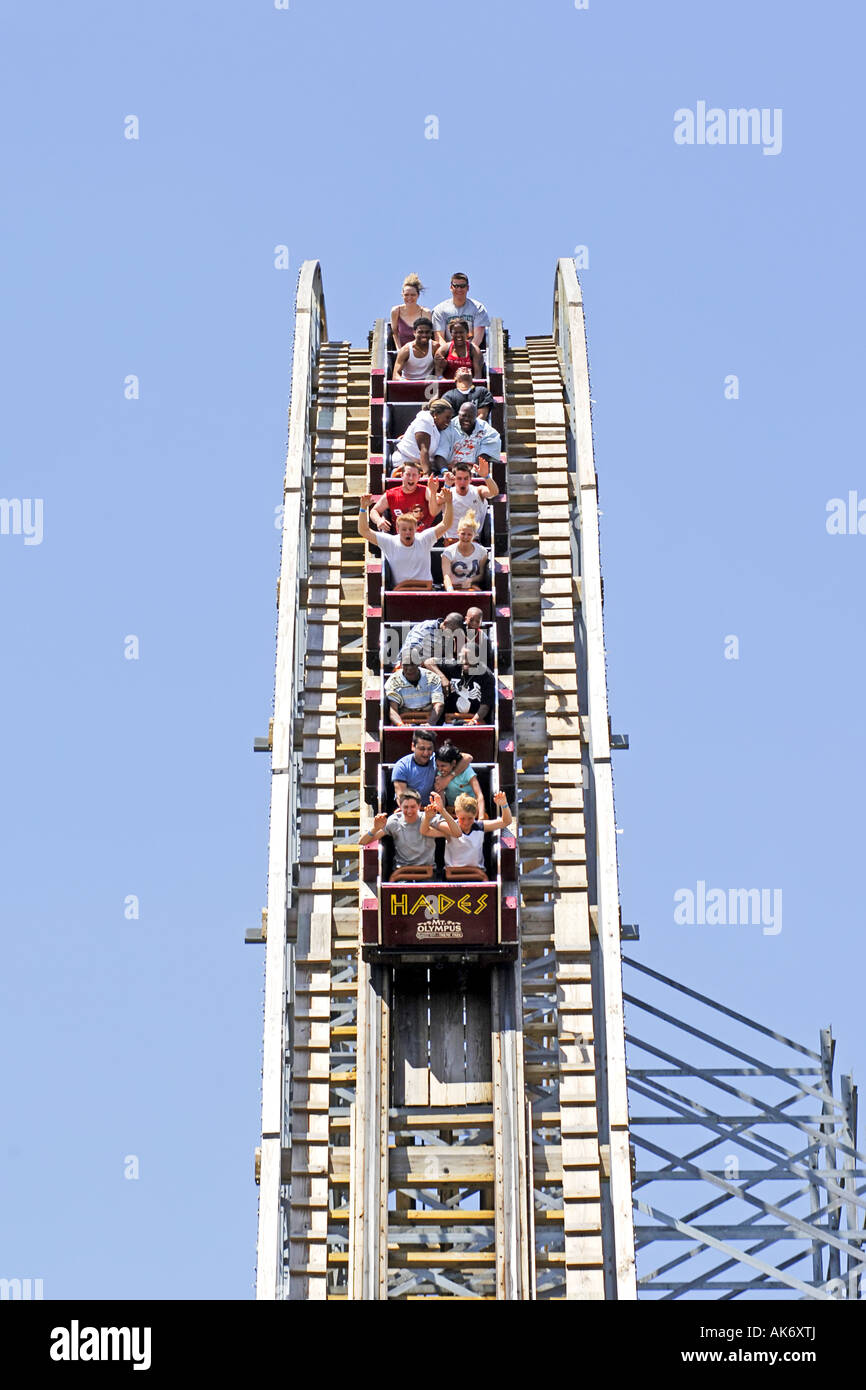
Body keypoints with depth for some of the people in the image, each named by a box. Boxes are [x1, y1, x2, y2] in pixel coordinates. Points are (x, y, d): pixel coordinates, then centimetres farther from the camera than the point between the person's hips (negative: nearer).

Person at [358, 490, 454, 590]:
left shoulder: (423, 540, 8)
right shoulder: (390, 542, 5)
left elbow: (445, 525, 5)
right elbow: (364, 531, 3)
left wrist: (448, 503, -8)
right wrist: (363, 508, -7)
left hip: (425, 588, 1)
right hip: (398, 589, -1)